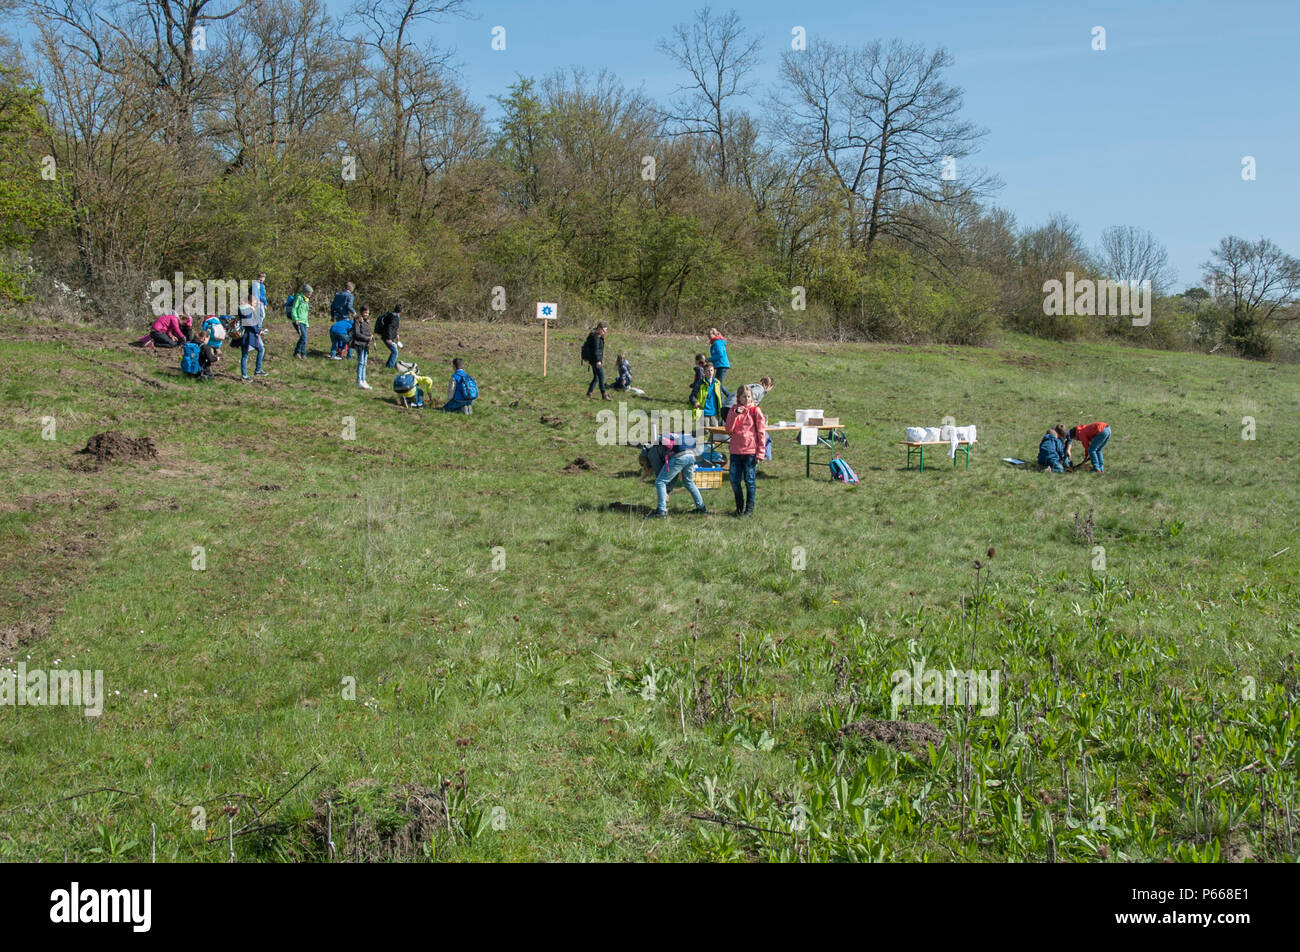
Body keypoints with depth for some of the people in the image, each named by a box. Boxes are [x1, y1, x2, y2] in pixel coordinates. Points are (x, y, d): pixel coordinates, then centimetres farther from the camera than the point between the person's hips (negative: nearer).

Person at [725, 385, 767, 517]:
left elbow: (761, 431, -2)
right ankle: (739, 506, 21)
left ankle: (749, 508, 12)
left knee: (750, 481, 2)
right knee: (734, 481, 5)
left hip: (750, 451, -3)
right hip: (735, 451, 3)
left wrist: (760, 452, -7)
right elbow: (729, 430, -2)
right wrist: (736, 414, -13)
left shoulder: (755, 410, -1)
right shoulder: (734, 411, 8)